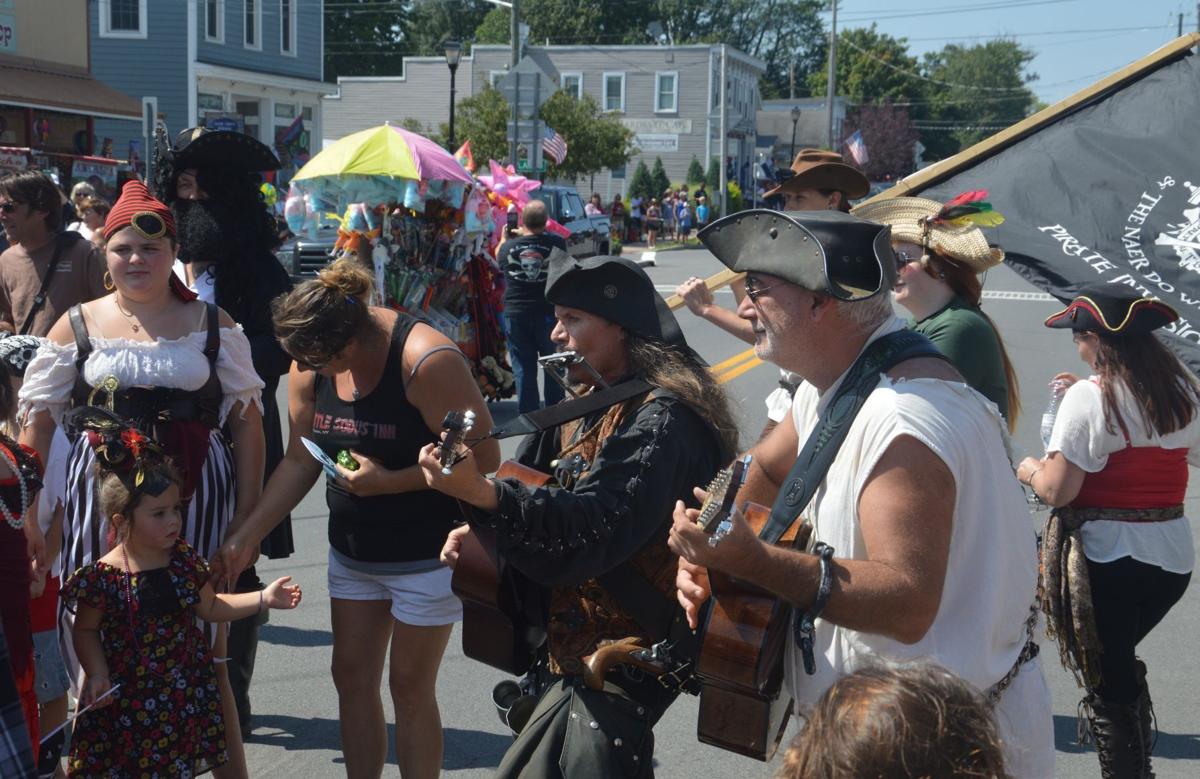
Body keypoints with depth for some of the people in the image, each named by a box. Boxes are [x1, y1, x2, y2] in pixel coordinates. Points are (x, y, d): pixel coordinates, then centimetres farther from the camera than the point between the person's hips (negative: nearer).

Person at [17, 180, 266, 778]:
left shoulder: (212, 324, 5)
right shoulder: (77, 326, 7)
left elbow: (247, 419, 4)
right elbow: (36, 418, 7)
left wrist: (248, 513, -2)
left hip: (196, 494, -1)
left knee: (202, 645, 2)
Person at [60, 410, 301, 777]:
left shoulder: (185, 560, -1)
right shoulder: (103, 577, -14)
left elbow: (210, 607, 13)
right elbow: (86, 630, -2)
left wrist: (263, 598, 7)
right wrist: (97, 674, -15)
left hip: (184, 695, 4)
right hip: (126, 701, -4)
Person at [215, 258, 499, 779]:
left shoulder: (426, 361, -26)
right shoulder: (311, 363, -6)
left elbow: (484, 458, -24)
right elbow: (300, 461, 3)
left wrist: (389, 481, -24)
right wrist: (248, 536, -3)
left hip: (426, 555, -6)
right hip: (353, 552, 6)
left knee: (409, 686, 4)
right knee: (351, 677, 13)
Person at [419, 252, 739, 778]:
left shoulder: (661, 420, -20)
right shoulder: (591, 404, 10)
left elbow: (596, 525, -31)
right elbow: (543, 491, 15)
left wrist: (484, 495, -44)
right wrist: (479, 528, -5)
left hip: (620, 668, -9)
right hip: (574, 650, 9)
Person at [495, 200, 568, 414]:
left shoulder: (508, 247, -6)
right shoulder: (556, 243, -10)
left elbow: (498, 258, 14)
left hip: (516, 315, 1)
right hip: (548, 314, -1)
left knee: (523, 369, 7)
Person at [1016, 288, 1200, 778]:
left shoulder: (1090, 398, -16)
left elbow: (1057, 491, -19)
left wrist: (1031, 470, 4)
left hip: (1105, 559, -7)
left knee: (1106, 685, 7)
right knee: (1123, 664, 26)